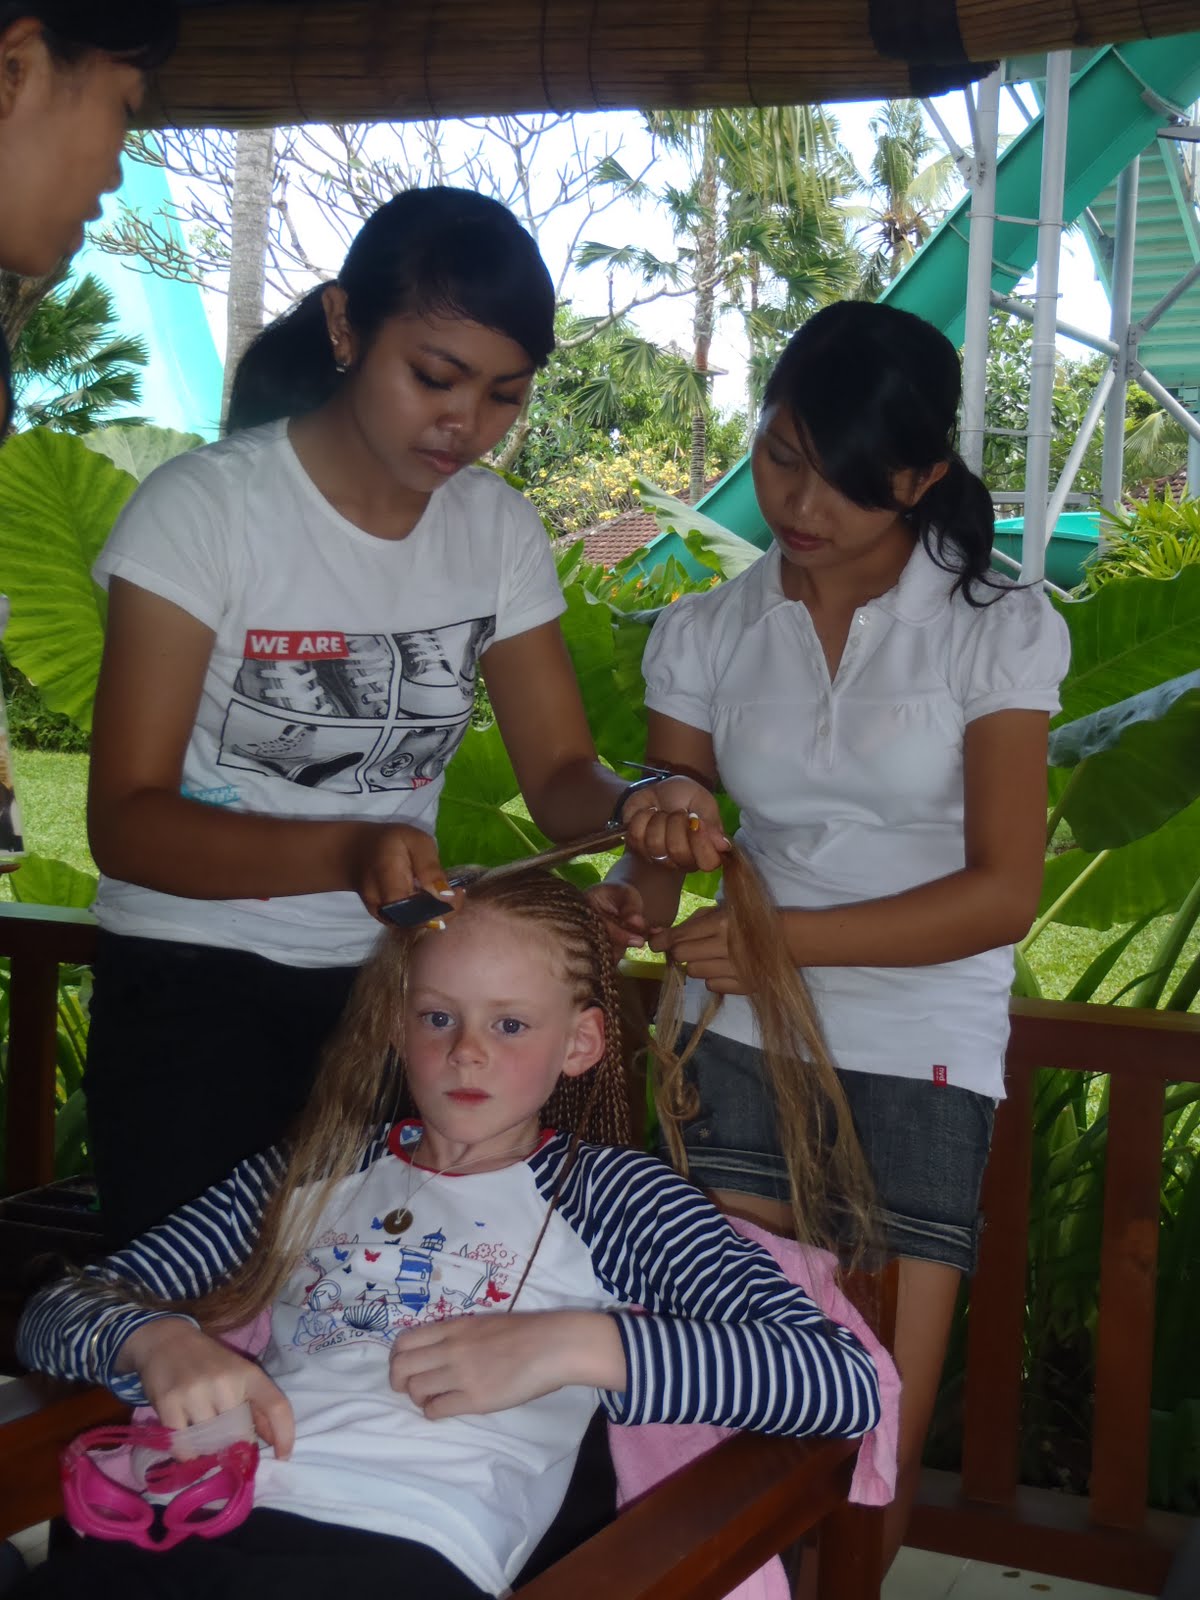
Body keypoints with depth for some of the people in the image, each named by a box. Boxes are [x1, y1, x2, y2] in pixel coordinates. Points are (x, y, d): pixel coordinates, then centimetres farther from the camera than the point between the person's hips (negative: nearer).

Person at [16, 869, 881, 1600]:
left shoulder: (606, 1192, 14)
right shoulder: (314, 1172, 25)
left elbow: (845, 1383, 0)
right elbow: (58, 1311, 23)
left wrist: (574, 1346, -8)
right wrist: (156, 1338, -1)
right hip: (205, 1522, 3)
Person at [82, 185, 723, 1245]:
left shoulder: (499, 529, 2)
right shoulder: (204, 507, -13)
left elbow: (559, 775, 3)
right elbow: (126, 820, -18)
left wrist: (631, 803, -21)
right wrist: (347, 852, -34)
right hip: (196, 986, -4)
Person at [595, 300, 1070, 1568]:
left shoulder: (1000, 631, -6)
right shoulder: (704, 636, 2)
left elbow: (1002, 891, -11)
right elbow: (668, 836, 3)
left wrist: (782, 936, -23)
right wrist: (636, 893, -21)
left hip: (922, 1055, -2)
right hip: (740, 1045, 2)